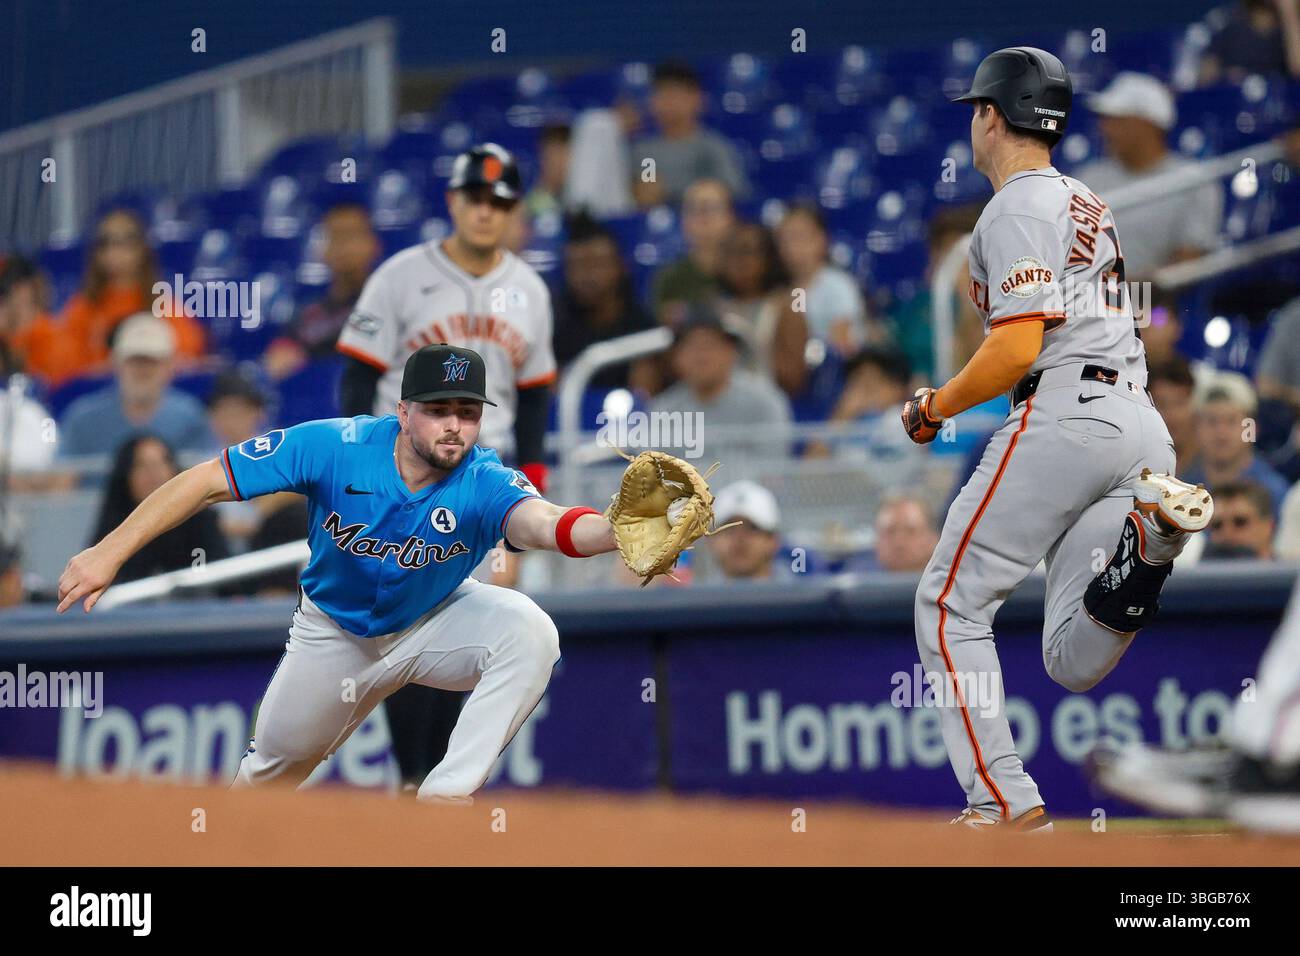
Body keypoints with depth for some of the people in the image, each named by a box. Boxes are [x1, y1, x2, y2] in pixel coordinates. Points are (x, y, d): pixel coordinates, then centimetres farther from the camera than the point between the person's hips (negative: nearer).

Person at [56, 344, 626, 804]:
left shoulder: (485, 484, -33)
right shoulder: (333, 448, -30)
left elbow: (542, 523, -56)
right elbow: (207, 482, -24)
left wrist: (618, 531, -80)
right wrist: (109, 554, -29)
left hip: (435, 624, -1)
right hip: (337, 634, 1)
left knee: (530, 631, -31)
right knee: (269, 772, 14)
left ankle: (447, 795, -25)